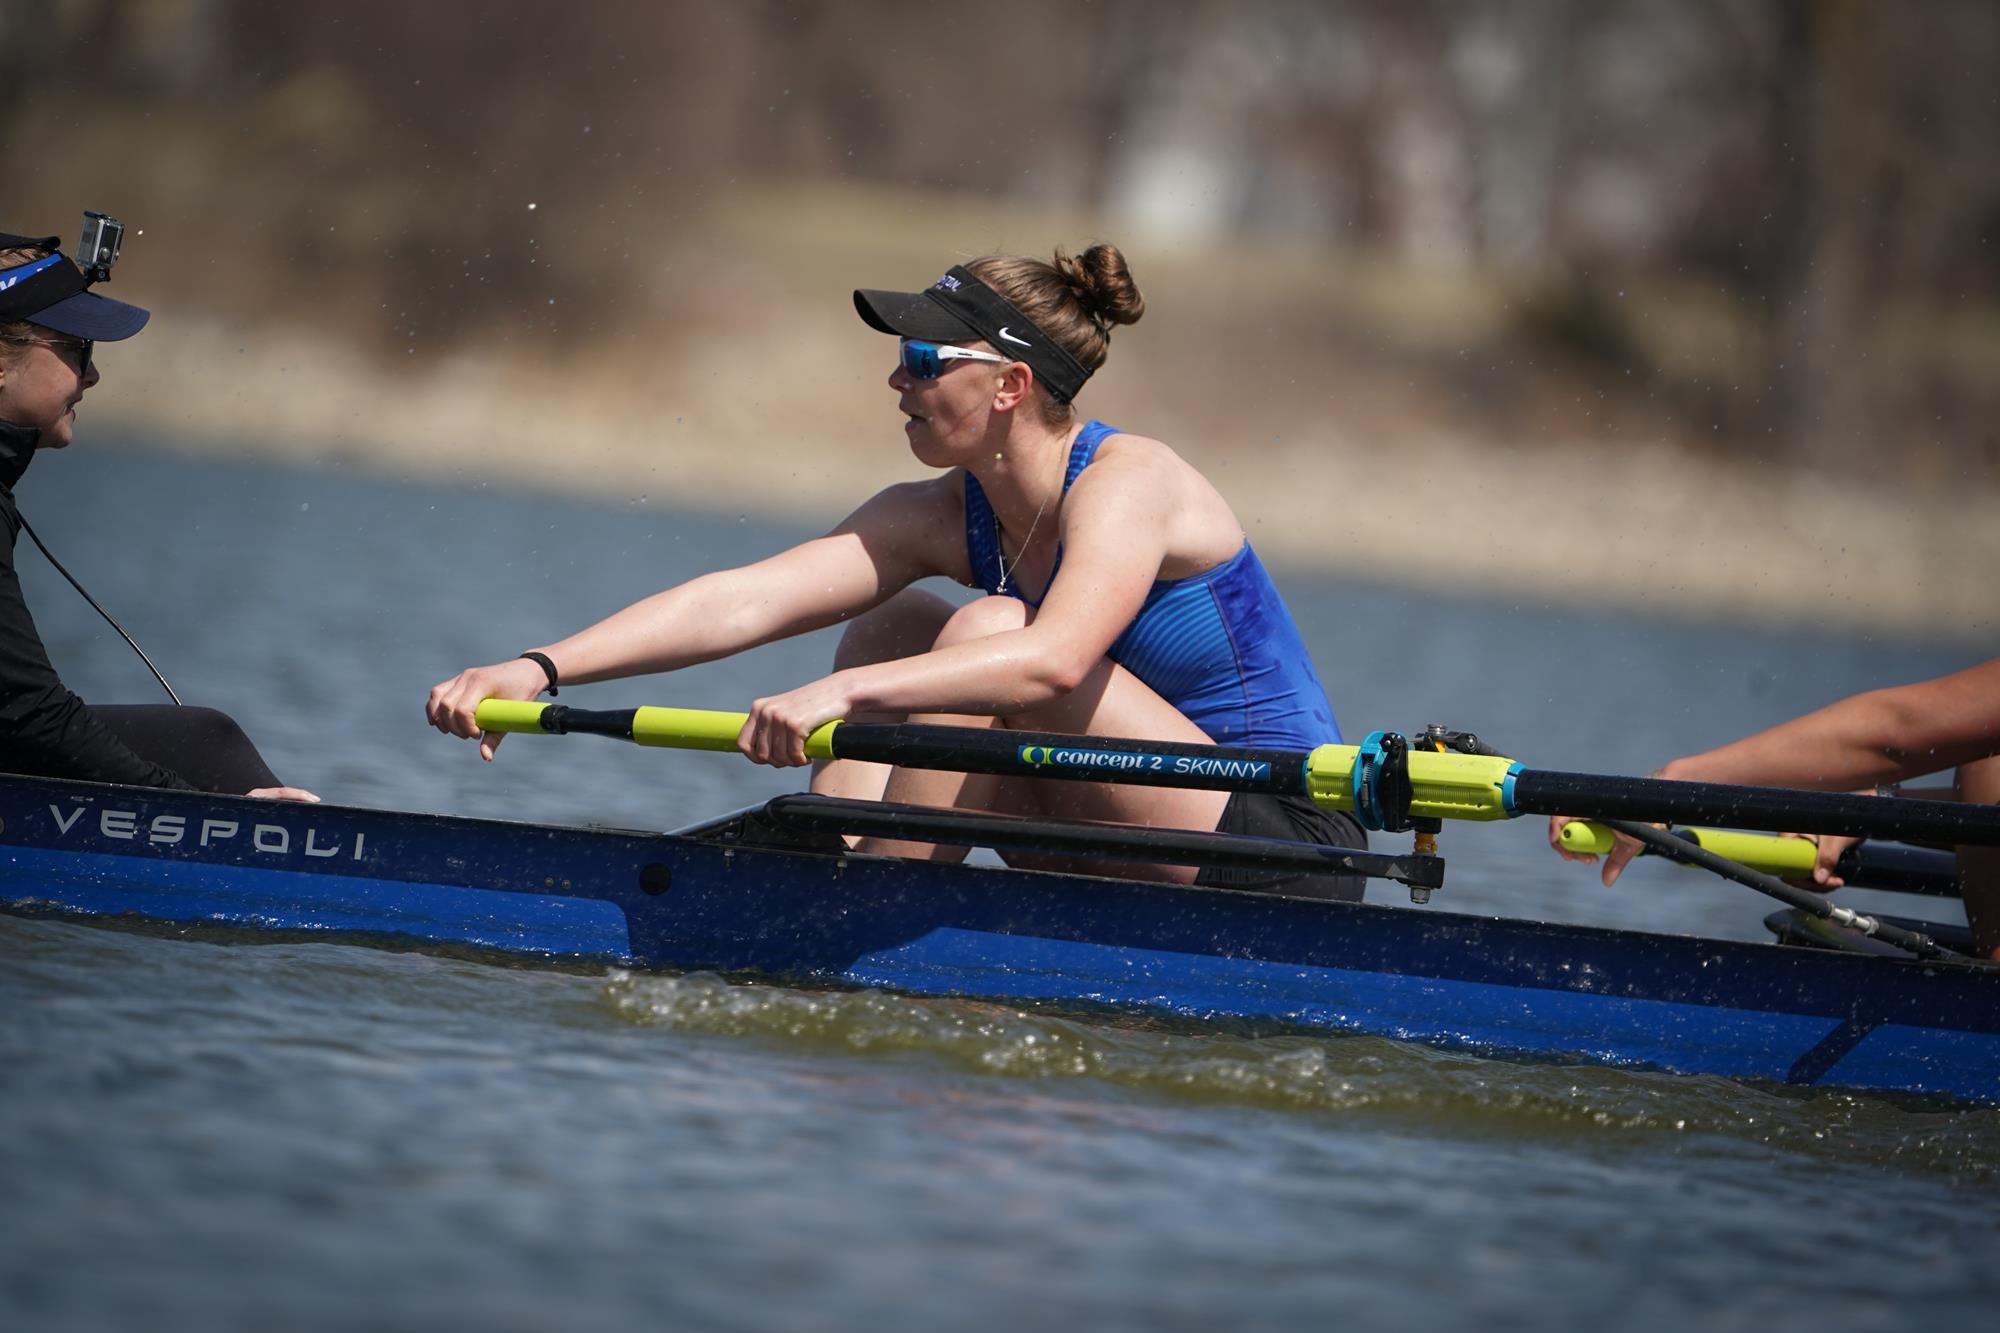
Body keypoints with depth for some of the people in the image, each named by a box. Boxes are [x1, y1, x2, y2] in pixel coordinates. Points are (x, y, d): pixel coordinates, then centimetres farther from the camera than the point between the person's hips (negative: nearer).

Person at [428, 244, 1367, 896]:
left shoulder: (1123, 484, -18)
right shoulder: (945, 517, 3)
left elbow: (1055, 661, -38)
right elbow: (739, 602, -7)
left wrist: (843, 692, -46)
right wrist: (542, 669, -18)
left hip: (1287, 852, -8)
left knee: (987, 632, -23)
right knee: (896, 627, 4)